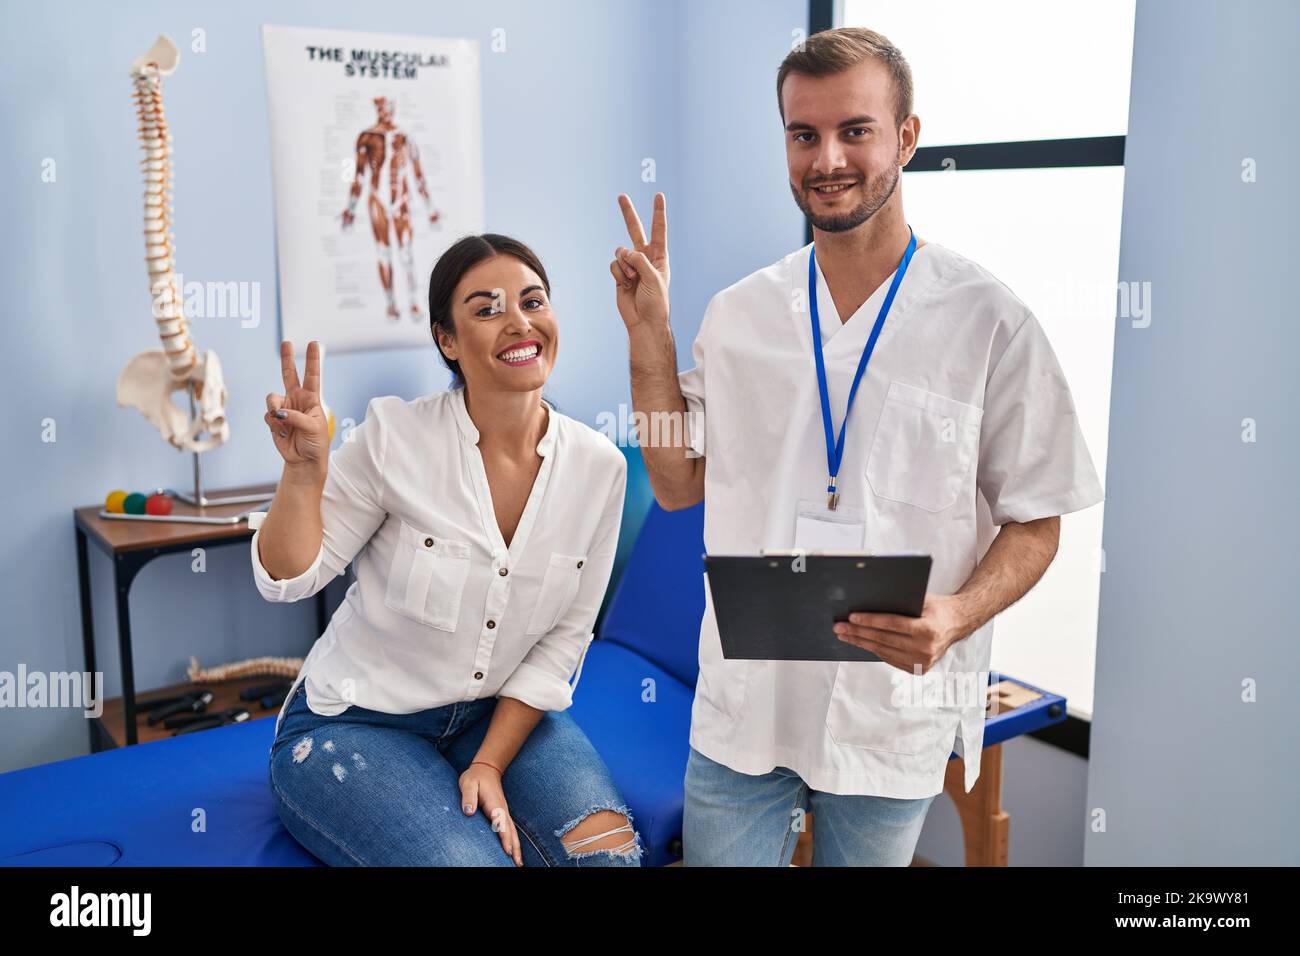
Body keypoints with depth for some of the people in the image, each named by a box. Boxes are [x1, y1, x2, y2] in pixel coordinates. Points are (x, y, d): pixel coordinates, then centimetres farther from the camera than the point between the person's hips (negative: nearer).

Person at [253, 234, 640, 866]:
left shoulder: (598, 466, -8)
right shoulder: (395, 435, -18)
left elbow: (565, 636, -2)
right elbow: (287, 580, -10)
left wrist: (490, 763, -9)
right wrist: (303, 470, -27)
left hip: (501, 715, 4)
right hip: (353, 723, -3)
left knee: (609, 847, -17)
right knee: (477, 860, -25)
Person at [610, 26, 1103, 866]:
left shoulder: (991, 324, -10)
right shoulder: (737, 315, 1)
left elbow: (1035, 523, -4)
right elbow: (680, 484, 5)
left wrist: (955, 616, -23)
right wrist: (648, 335, -4)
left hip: (892, 722, -2)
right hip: (743, 704, 3)